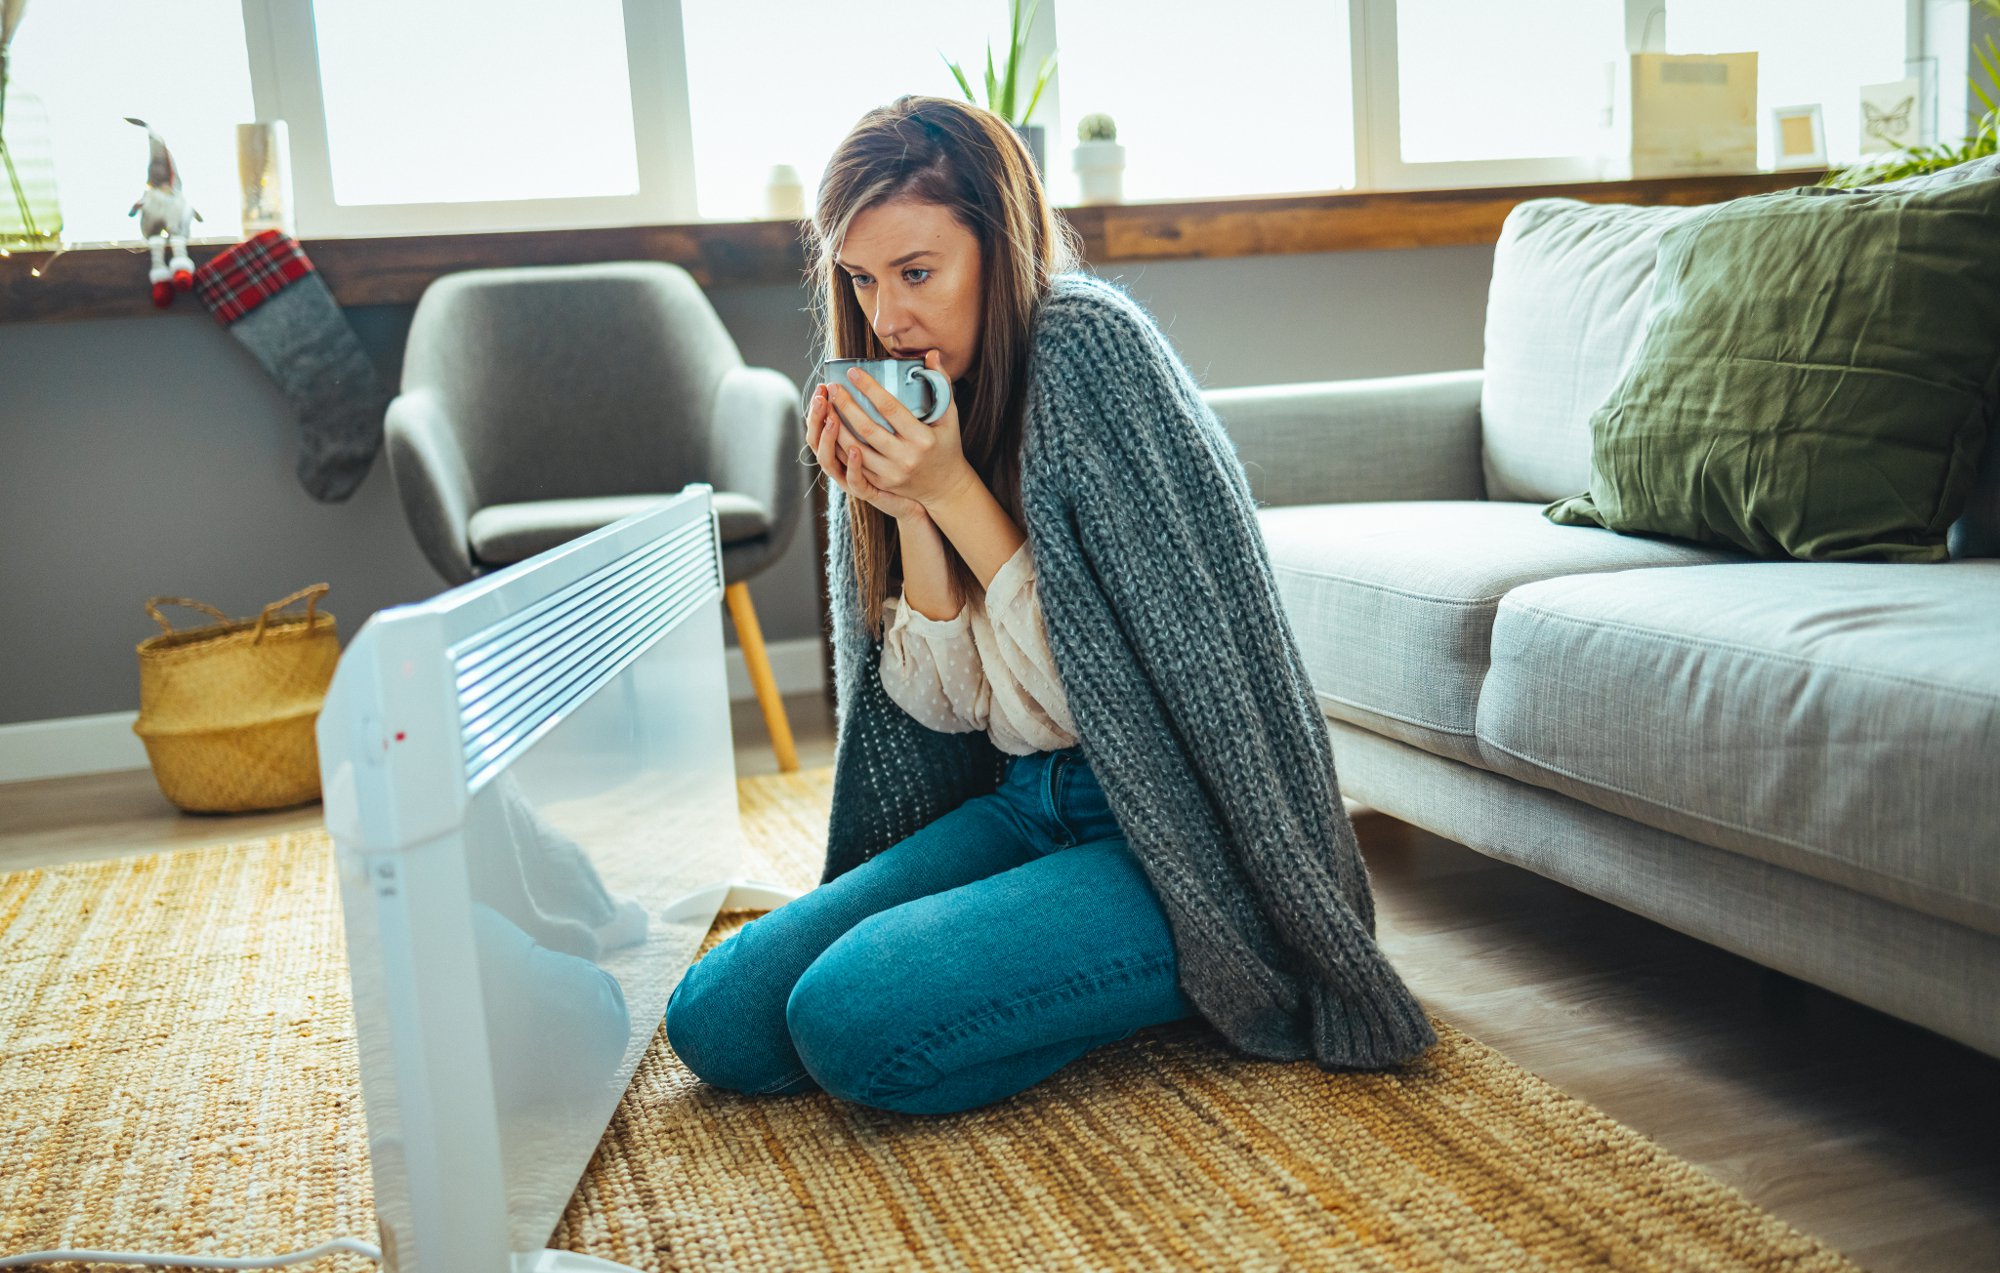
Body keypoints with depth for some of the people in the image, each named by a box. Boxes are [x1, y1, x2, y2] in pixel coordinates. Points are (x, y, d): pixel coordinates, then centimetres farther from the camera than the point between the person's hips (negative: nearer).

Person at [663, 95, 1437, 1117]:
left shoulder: (1089, 342, -15)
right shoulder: (902, 414, 7)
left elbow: (1092, 684, -15)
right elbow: (941, 707, 2)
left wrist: (953, 491, -19)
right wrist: (903, 509, -11)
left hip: (1166, 834, -7)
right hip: (1024, 805, 8)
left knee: (855, 1017, -25)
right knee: (713, 1019, -3)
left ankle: (1172, 981, 0)